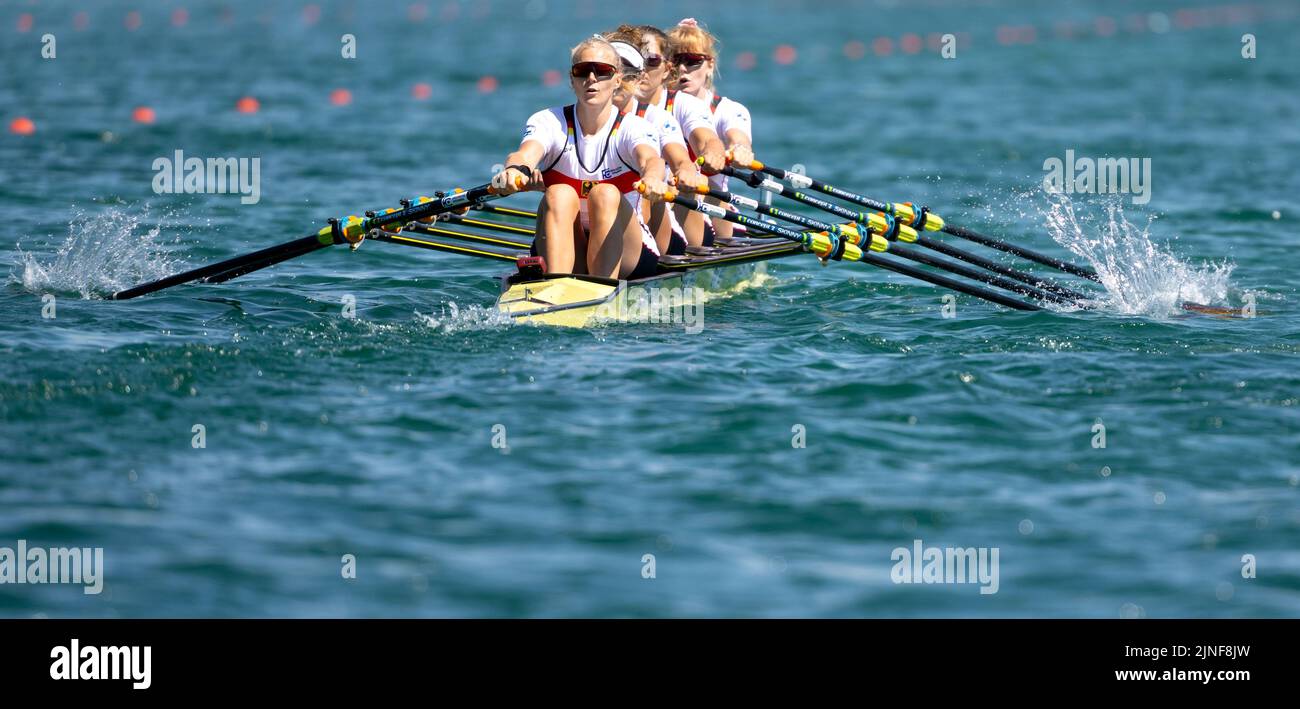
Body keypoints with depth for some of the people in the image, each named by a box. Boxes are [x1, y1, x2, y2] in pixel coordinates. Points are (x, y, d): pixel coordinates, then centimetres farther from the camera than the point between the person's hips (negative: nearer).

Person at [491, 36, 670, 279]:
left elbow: (649, 158, -28)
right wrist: (516, 169, -50)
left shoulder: (632, 127, -4)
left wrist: (652, 177, -54)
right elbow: (528, 152, -23)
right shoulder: (549, 122, -1)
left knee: (605, 195, -28)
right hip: (561, 253, 1)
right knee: (559, 195, -27)